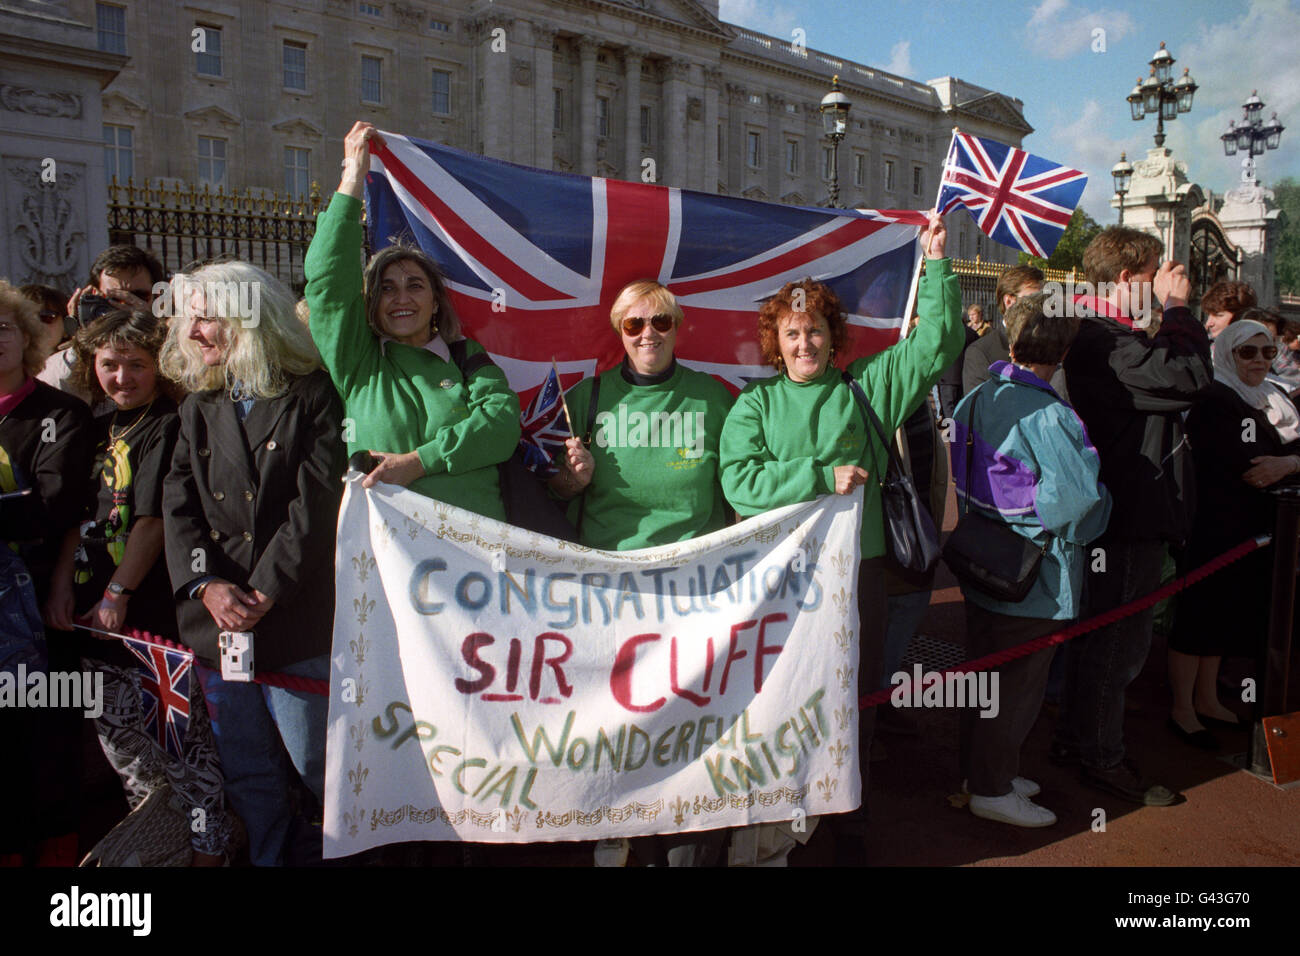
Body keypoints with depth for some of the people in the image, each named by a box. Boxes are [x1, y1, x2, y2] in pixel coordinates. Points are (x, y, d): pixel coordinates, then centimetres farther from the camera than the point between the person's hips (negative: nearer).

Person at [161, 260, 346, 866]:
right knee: (245, 772, 16)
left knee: (317, 764, 4)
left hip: (294, 620, -5)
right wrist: (204, 584, -10)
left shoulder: (312, 396, -5)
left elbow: (315, 506, -12)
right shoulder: (199, 406, 13)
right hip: (217, 623, 6)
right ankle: (264, 856, 32)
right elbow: (177, 503, 5)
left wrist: (264, 592, -15)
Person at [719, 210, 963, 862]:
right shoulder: (756, 403, 5)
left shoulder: (865, 388, 9)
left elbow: (934, 345, 4)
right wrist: (822, 476, -14)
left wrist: (936, 264, -3)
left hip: (857, 567, 1)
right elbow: (739, 480, -9)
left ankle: (849, 824, 29)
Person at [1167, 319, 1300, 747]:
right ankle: (1182, 709, 10)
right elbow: (1240, 466, -22)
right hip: (1214, 524, -8)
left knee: (1222, 616, 16)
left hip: (1255, 530, 8)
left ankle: (1207, 700, 28)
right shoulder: (1212, 401, -11)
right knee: (1198, 614, 0)